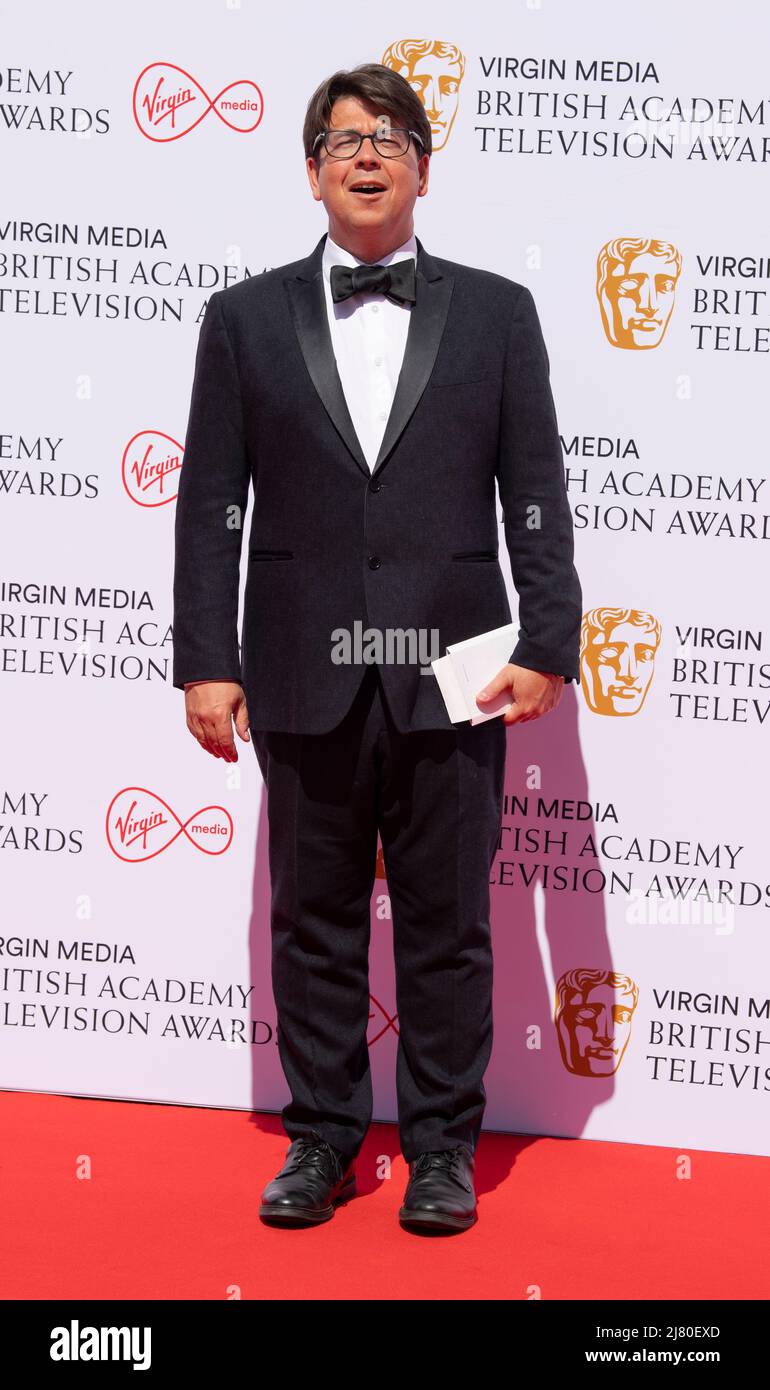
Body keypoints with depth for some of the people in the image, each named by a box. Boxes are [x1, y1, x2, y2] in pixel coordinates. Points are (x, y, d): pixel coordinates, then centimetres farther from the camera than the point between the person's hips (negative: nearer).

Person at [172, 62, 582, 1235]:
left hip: (450, 675, -1)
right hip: (304, 677, 1)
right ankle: (323, 1139, 20)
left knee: (447, 923, 5)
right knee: (315, 920, 9)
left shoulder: (495, 313, 6)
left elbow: (536, 498, 3)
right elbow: (211, 507, 4)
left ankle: (444, 1147, 16)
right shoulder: (247, 318, 7)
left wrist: (549, 645, -5)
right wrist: (206, 662, -2)